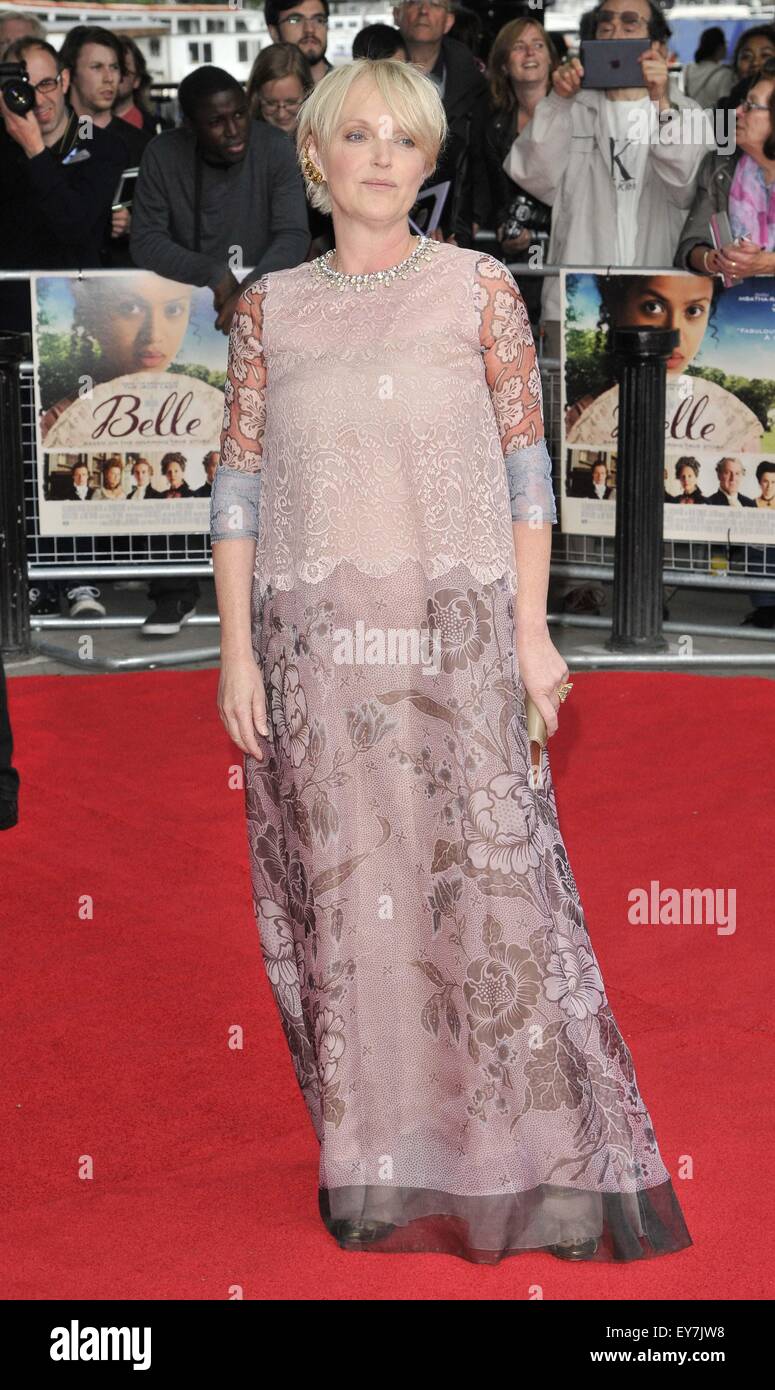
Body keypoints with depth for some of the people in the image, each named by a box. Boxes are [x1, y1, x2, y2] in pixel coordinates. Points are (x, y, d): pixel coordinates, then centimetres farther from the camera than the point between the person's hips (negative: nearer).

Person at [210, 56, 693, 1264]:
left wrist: (532, 631, -4)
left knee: (488, 888, -4)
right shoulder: (269, 309, 9)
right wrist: (236, 652, 0)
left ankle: (538, 1169, 7)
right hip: (315, 645, 2)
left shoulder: (480, 288, 4)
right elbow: (239, 486, 7)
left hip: (458, 638, -2)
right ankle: (384, 1177, 15)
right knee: (345, 896, 4)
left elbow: (526, 469, 3)